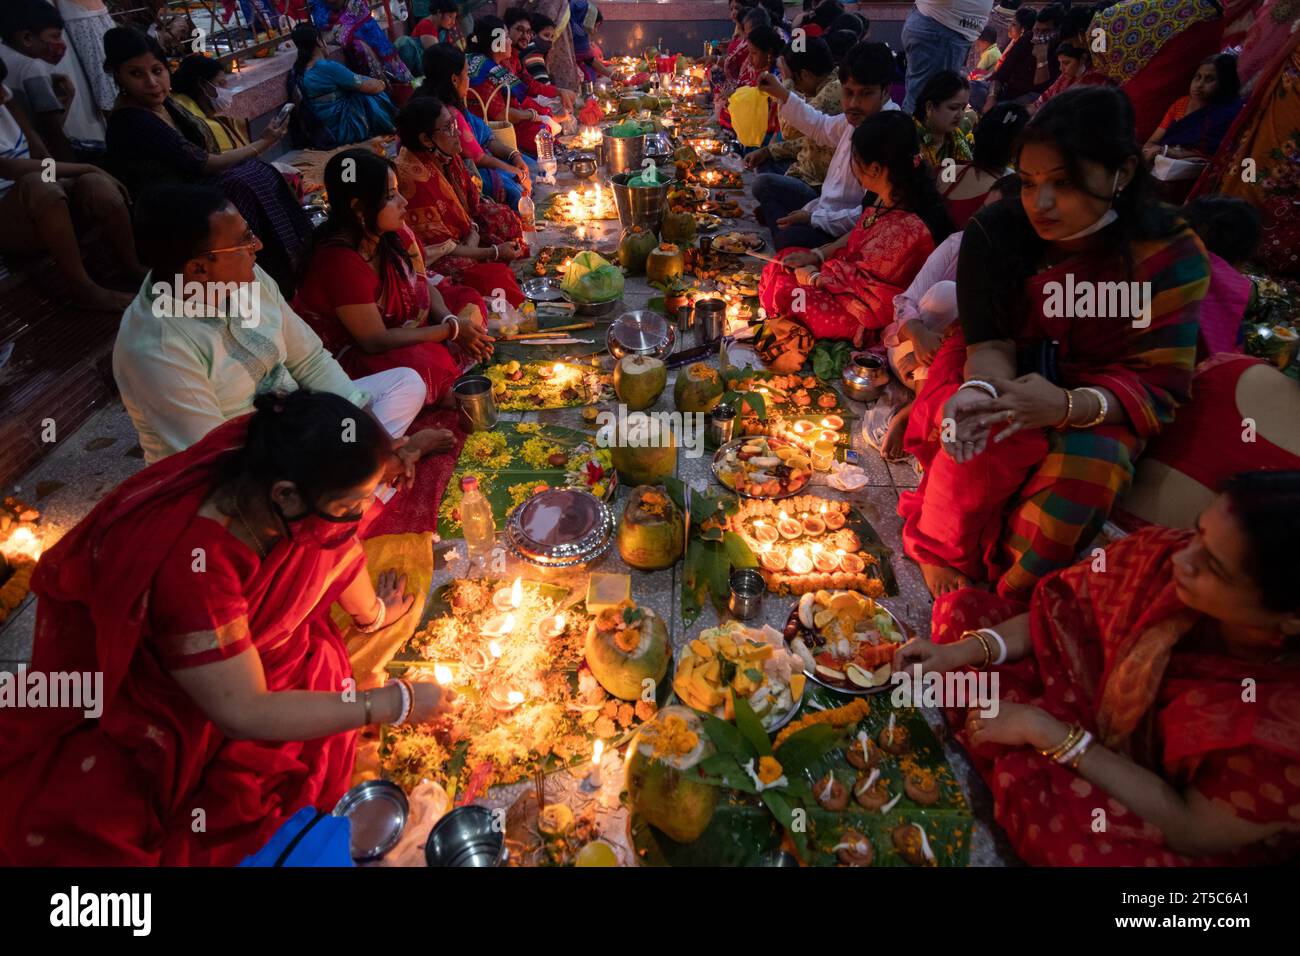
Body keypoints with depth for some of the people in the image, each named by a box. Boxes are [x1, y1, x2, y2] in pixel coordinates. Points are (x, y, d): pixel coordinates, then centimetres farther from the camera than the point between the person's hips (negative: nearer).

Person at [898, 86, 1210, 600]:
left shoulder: (1171, 257, -17)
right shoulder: (995, 231, -14)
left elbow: (1158, 385, -19)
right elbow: (990, 343, -17)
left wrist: (1070, 405, -41)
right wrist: (981, 391, -43)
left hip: (1094, 402, 0)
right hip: (1003, 375, 0)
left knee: (1090, 464, -32)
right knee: (985, 433, -33)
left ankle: (1008, 594, -11)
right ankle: (942, 553, -6)